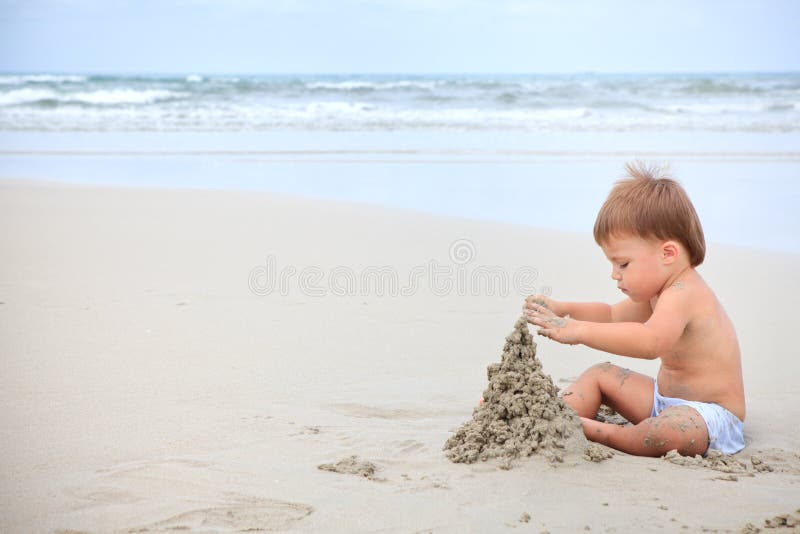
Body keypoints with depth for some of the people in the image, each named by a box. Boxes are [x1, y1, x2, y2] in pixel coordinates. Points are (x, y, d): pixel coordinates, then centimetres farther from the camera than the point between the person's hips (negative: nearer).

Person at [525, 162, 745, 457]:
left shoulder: (681, 294, -26)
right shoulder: (661, 291, 10)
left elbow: (651, 342, -45)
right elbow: (614, 315, 23)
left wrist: (579, 331, -46)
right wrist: (563, 309, 7)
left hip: (709, 418, -11)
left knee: (672, 431, -42)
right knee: (600, 375, 11)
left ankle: (593, 431, -27)